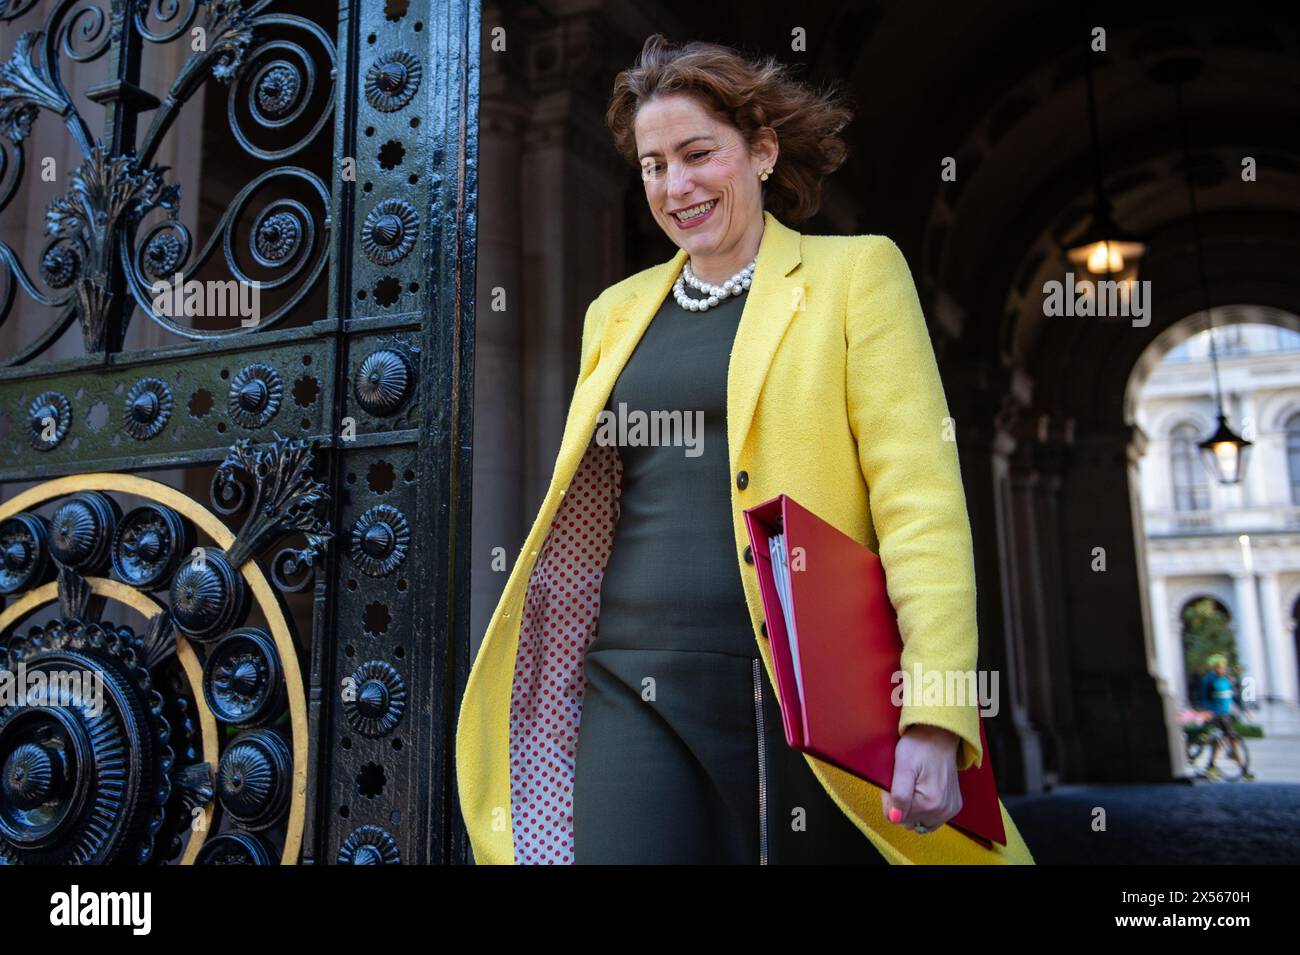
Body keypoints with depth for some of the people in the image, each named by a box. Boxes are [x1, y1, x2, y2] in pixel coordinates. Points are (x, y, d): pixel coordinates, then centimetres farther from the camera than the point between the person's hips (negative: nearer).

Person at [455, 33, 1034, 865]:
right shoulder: (618, 312, 15)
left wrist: (935, 719, -17)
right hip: (637, 692, 3)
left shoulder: (855, 274, 2)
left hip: (799, 693, -3)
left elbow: (919, 494, -7)